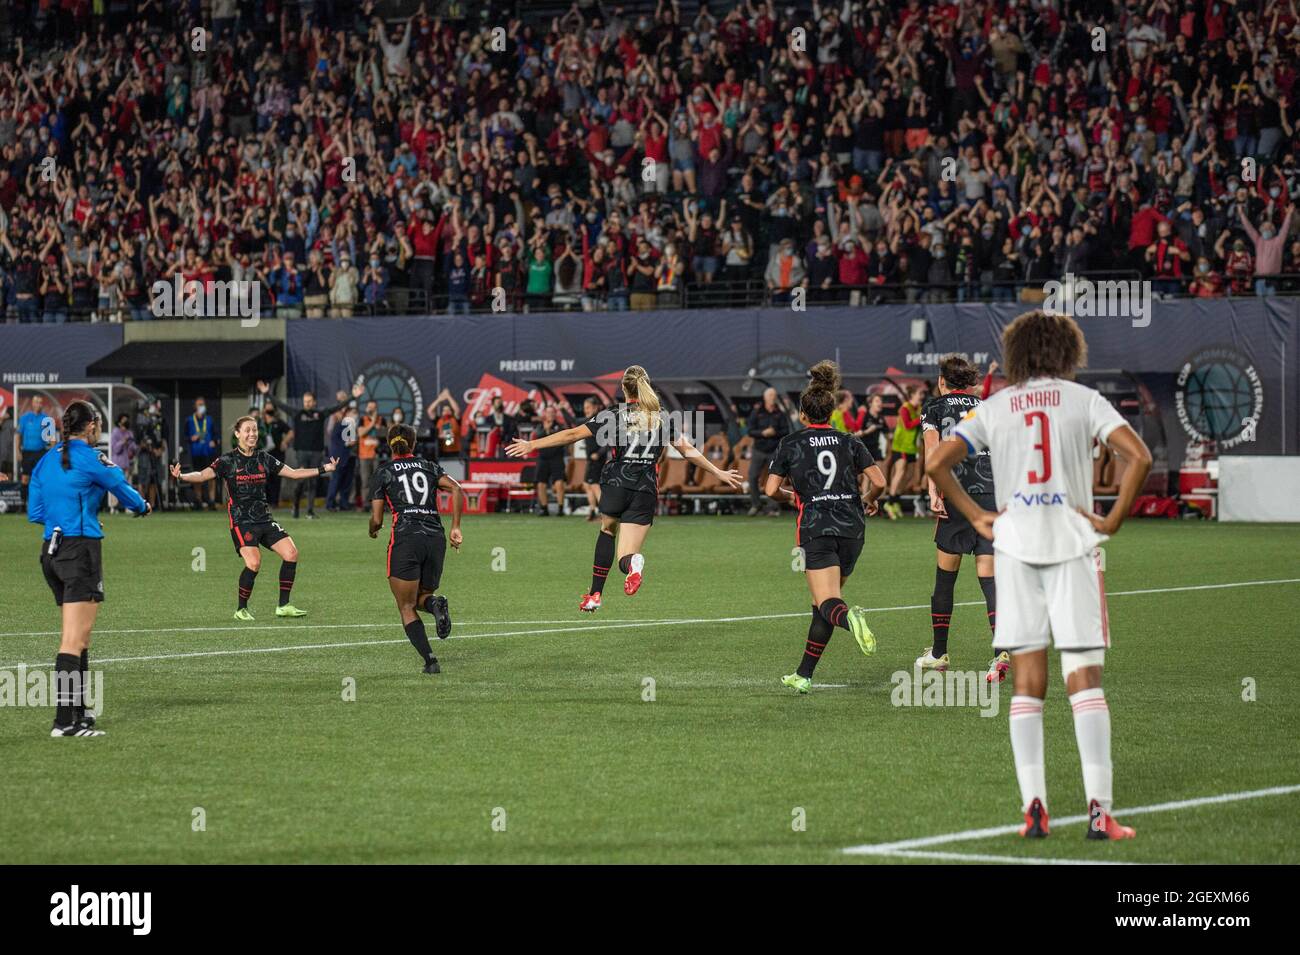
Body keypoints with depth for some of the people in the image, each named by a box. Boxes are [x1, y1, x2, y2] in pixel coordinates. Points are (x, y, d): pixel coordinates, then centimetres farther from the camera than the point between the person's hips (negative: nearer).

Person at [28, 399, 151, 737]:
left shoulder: (46, 462, 11)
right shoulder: (91, 459, -9)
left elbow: (34, 512, 14)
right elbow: (122, 488, 7)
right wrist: (143, 506, 28)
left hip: (51, 551, 8)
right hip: (81, 550, -8)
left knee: (76, 636, 19)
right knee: (74, 638, -11)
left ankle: (76, 709, 25)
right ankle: (65, 720, -17)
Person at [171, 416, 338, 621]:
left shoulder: (264, 458, 9)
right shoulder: (228, 460, -4)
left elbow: (293, 473, 15)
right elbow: (204, 475, -13)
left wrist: (323, 469, 11)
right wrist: (181, 476, -32)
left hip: (265, 519, 5)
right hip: (241, 521, -5)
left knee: (291, 553, -8)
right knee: (254, 562, -23)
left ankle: (284, 606, 4)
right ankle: (241, 609, -4)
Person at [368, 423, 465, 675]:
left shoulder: (383, 473, 6)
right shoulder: (430, 467, 15)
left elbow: (376, 519, 4)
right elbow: (456, 490, -1)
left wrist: (373, 530, 27)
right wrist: (455, 528, 1)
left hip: (405, 539, -4)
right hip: (436, 538, 4)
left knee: (407, 607, 5)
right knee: (420, 597, 22)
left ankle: (430, 660, -14)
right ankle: (435, 604, -17)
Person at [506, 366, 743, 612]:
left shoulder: (612, 416, 0)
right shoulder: (662, 420, 9)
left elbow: (572, 434, -3)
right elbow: (688, 451, 15)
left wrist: (532, 445, 3)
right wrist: (719, 473, 27)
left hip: (615, 484, -1)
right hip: (646, 493, 1)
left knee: (607, 530, 29)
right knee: (626, 558, 4)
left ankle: (594, 595, 21)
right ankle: (632, 561, -36)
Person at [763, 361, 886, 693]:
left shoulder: (790, 444, 5)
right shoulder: (849, 442, 10)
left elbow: (771, 489, 3)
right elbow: (878, 481, 2)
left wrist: (789, 493, 25)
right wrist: (868, 501, 23)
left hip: (816, 527, -4)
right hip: (852, 528, 4)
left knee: (827, 603, -13)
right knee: (826, 601, 14)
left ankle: (849, 618, -50)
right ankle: (804, 675, 16)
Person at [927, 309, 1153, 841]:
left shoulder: (994, 408, 7)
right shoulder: (1084, 400, 2)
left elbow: (936, 464, 1)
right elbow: (1139, 458, -10)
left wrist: (976, 517, 7)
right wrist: (1112, 521, -4)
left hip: (1014, 544, 2)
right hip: (1072, 543, -2)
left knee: (1027, 681, 6)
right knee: (1084, 678, -2)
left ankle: (1033, 807, 0)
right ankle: (1098, 810, -10)